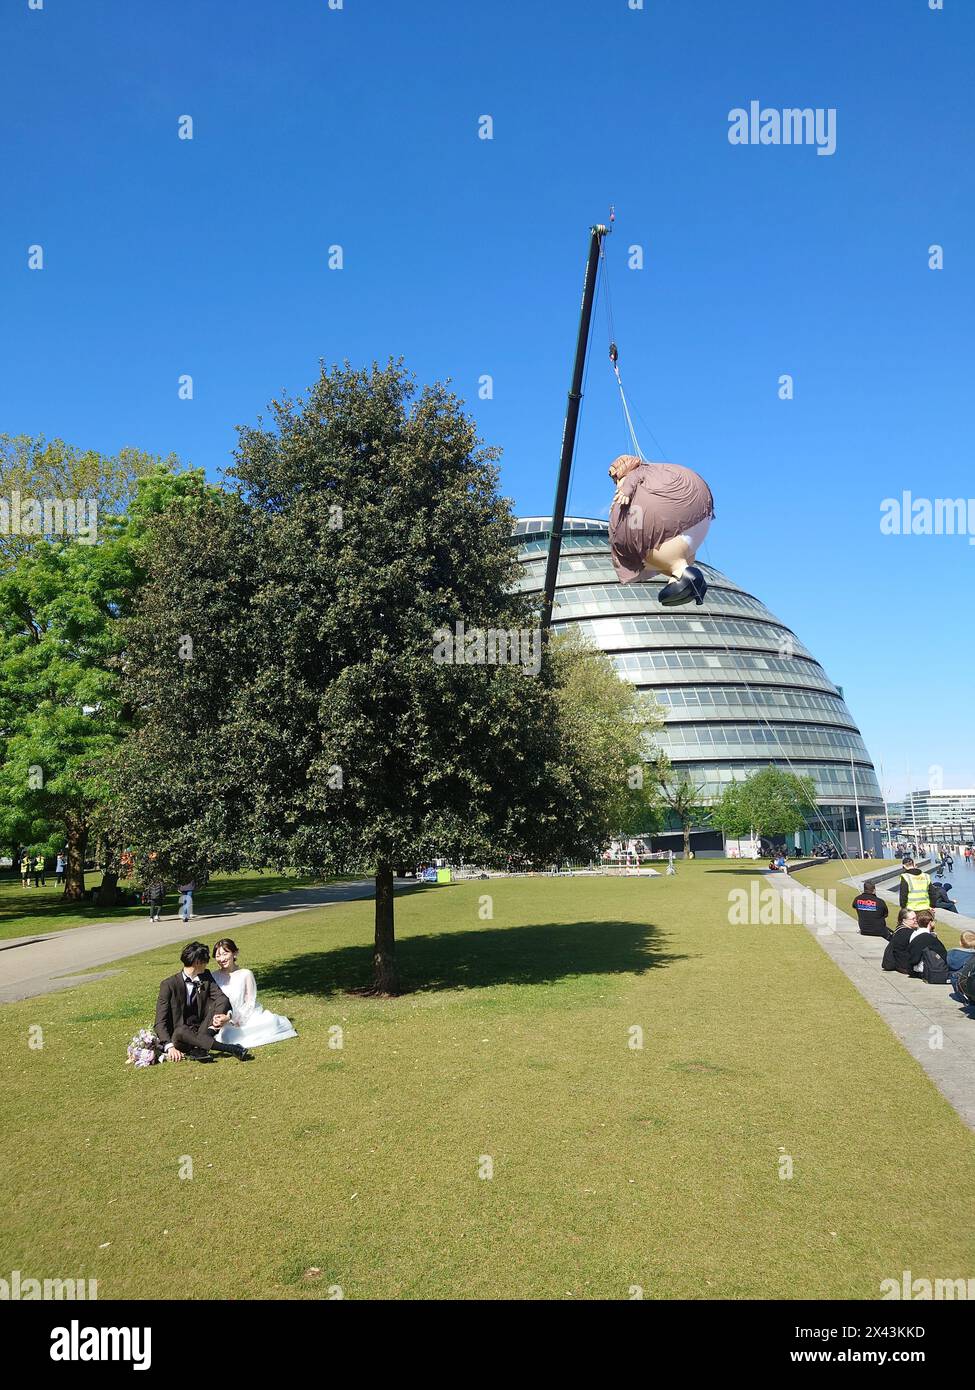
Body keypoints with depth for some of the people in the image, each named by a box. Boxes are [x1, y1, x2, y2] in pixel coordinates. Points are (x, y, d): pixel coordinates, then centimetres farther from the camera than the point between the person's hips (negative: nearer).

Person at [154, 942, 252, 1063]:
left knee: (219, 1003, -17)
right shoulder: (169, 984, -10)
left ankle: (199, 1048, -34)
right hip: (179, 1035, -4)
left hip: (202, 1030, 4)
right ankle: (231, 1049, -42)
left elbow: (222, 999, -10)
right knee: (181, 1031, -37)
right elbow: (160, 1022, -15)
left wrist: (226, 1015, -34)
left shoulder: (206, 977, 4)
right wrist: (170, 1047, -33)